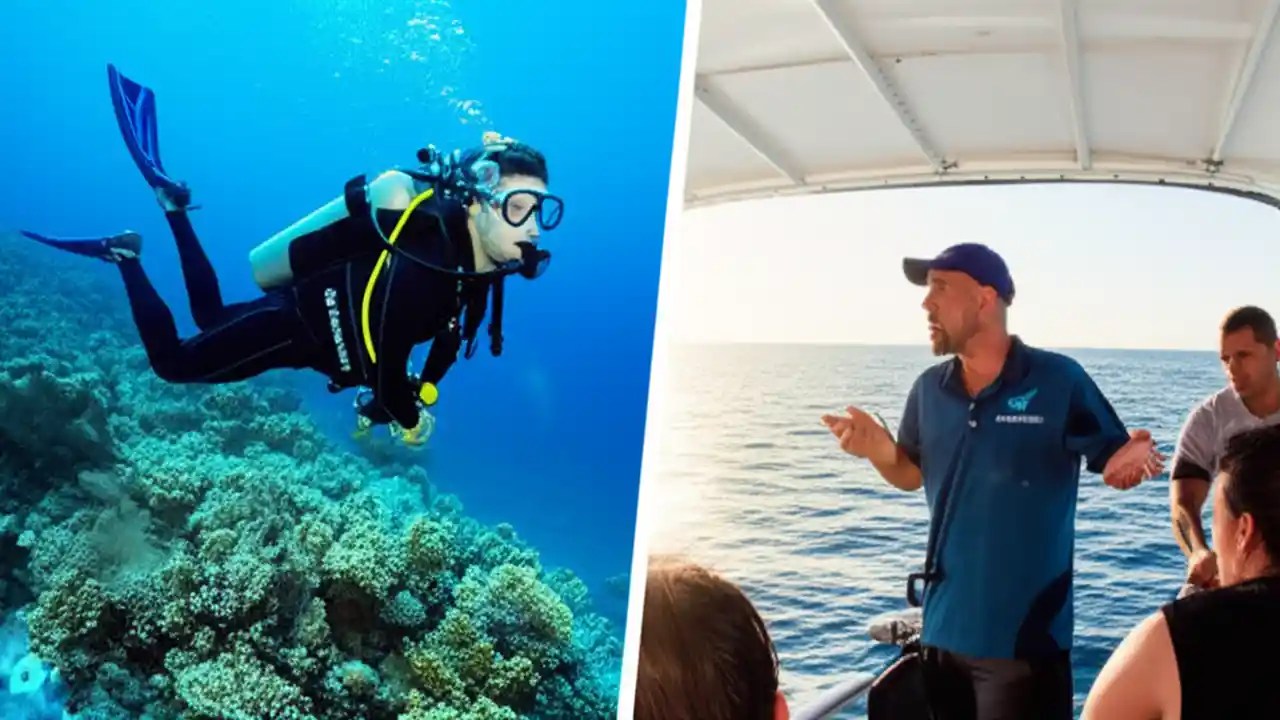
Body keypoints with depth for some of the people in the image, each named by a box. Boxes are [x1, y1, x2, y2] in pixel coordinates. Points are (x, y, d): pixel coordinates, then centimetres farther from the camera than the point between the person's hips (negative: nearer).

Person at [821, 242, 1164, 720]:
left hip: (1026, 632, -5)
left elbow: (1115, 464, -4)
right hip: (944, 626, 5)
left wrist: (1133, 461, -27)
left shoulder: (1059, 380, -11)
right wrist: (878, 450, -7)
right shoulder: (928, 389, 3)